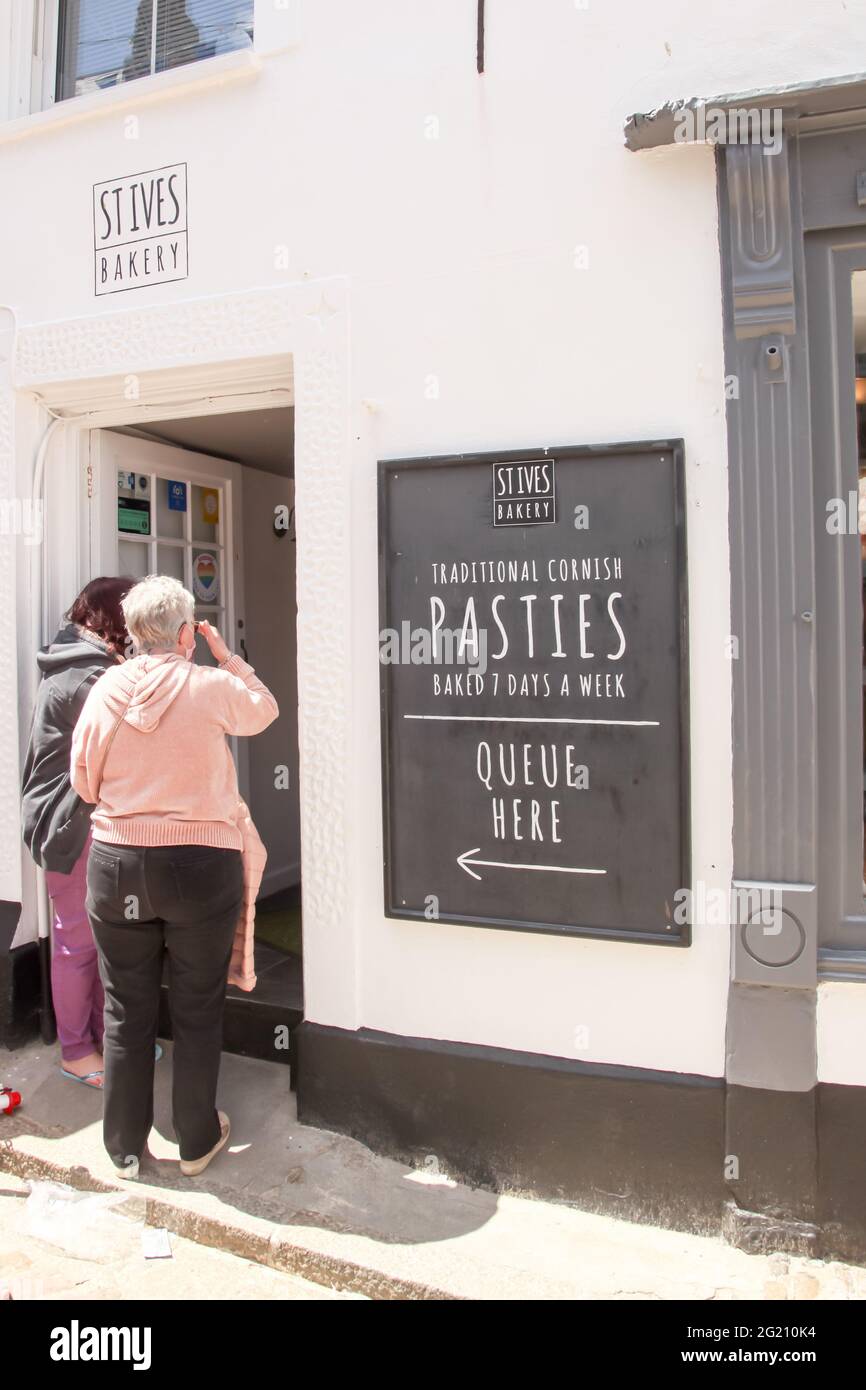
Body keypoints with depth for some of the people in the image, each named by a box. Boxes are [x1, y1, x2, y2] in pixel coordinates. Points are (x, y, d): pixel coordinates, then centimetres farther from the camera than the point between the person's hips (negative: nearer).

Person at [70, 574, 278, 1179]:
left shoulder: (105, 690, -3)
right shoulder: (212, 686, -11)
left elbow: (85, 782, 6)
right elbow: (265, 710, 10)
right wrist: (226, 655, 15)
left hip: (116, 864, 3)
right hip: (201, 864, -2)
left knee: (127, 1011, 15)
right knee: (198, 1010, 13)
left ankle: (126, 1147, 28)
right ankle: (197, 1140, 27)